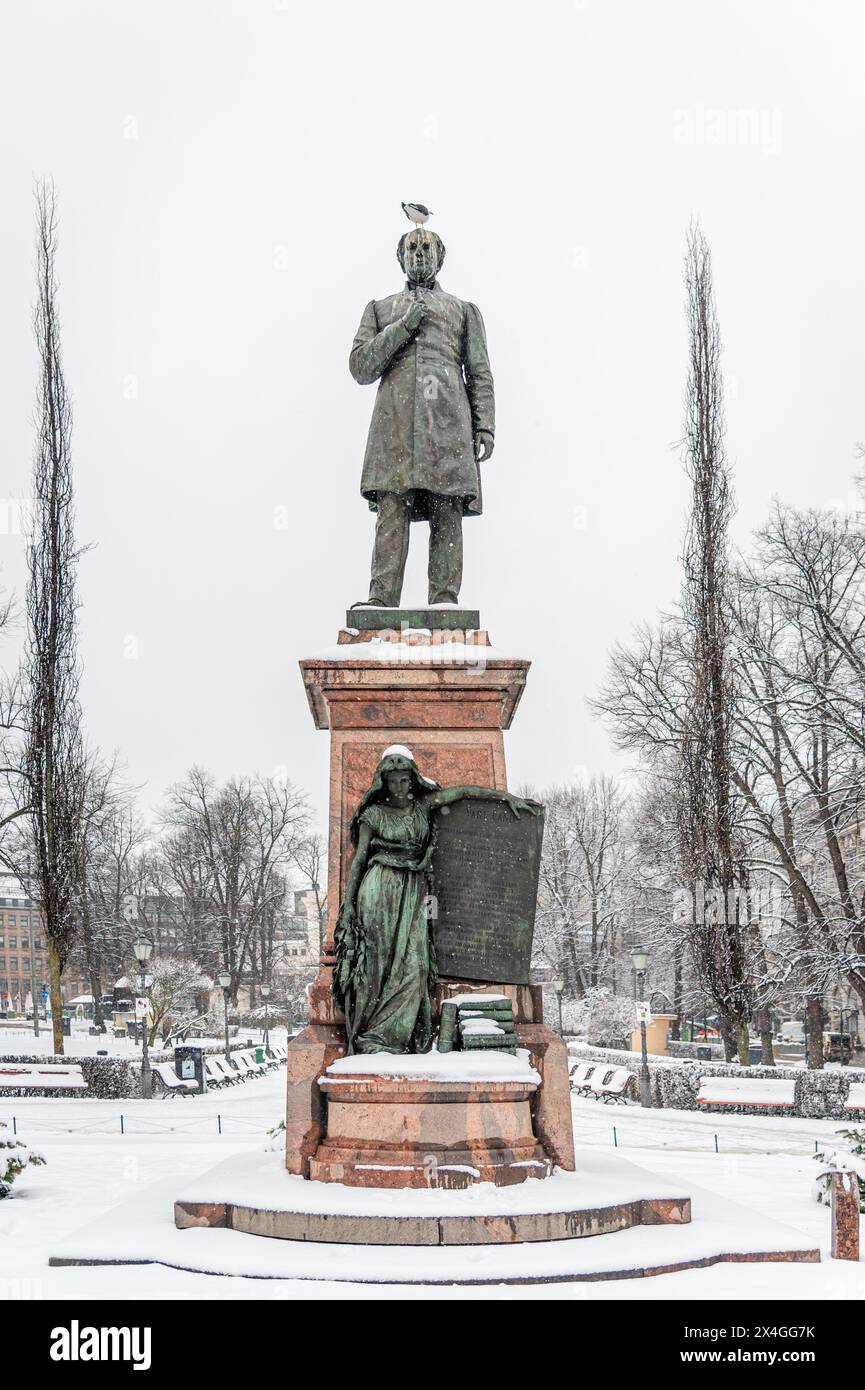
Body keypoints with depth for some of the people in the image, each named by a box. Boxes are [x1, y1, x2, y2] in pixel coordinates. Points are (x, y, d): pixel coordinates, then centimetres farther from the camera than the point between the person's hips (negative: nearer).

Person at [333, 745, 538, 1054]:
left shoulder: (423, 805, 10)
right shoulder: (373, 813, 3)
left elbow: (465, 791, 10)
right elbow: (359, 859, 4)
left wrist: (508, 797, 6)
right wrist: (347, 902, 0)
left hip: (413, 893, 3)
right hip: (379, 891, -3)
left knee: (411, 964, -9)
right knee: (377, 962, -8)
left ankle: (383, 1036, -7)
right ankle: (366, 1037, -6)